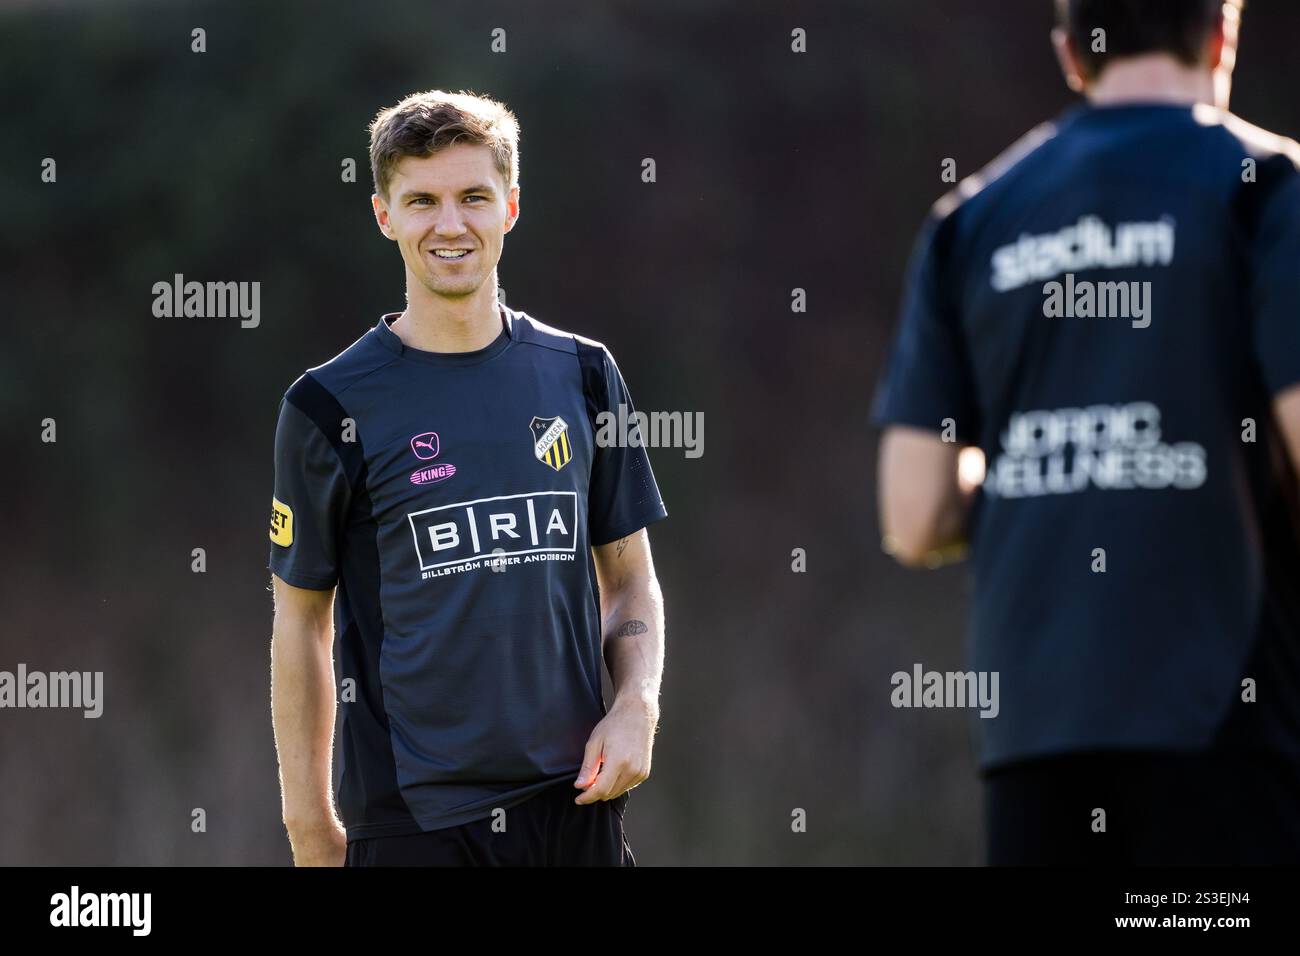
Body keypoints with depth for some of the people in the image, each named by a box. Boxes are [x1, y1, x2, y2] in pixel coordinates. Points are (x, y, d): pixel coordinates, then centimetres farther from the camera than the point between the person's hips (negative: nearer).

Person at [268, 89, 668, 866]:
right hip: (411, 818, -3)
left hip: (578, 801, 3)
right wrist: (311, 824, -1)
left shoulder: (582, 375, 8)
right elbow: (301, 621, 2)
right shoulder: (333, 404, -2)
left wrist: (637, 709, -3)